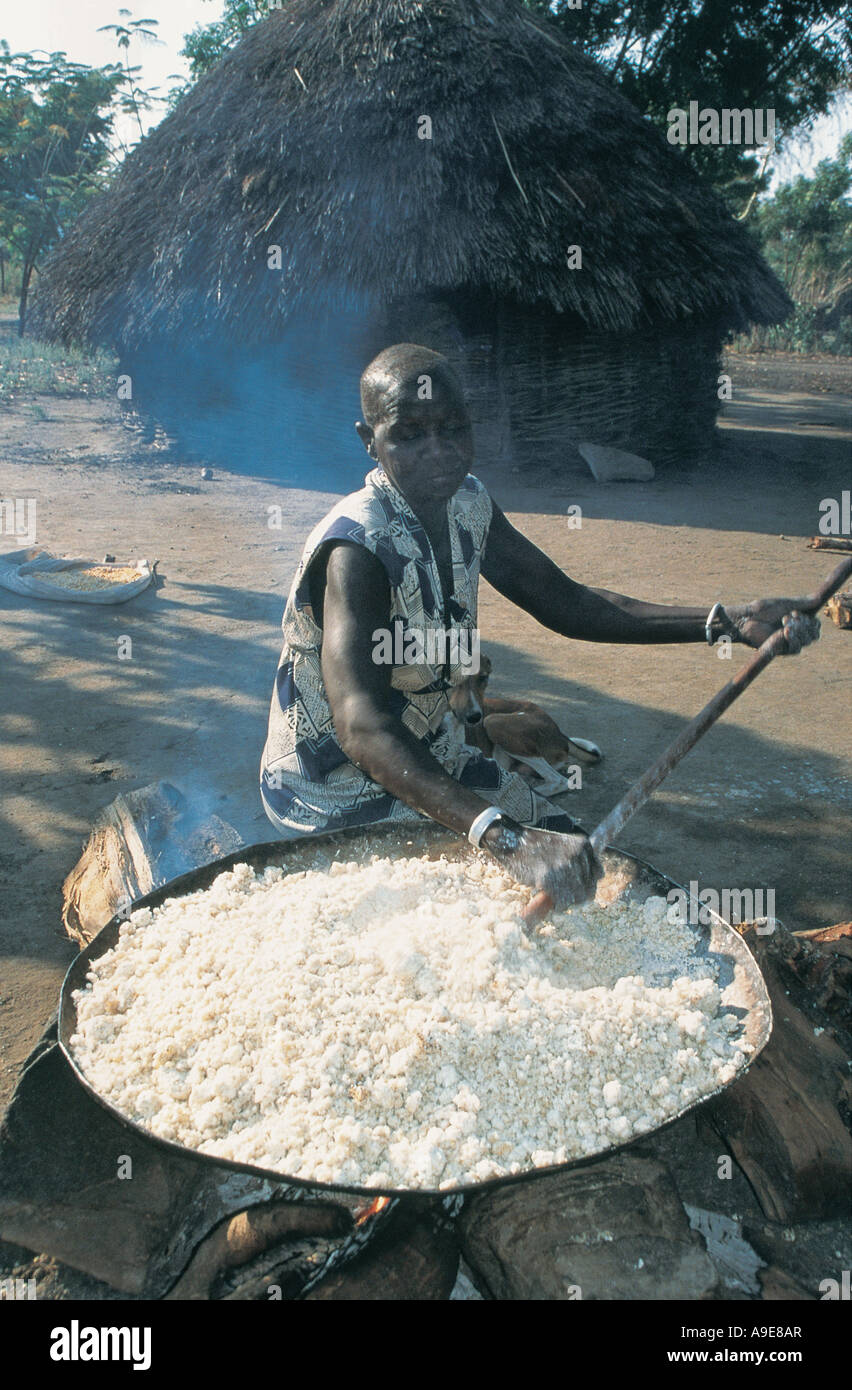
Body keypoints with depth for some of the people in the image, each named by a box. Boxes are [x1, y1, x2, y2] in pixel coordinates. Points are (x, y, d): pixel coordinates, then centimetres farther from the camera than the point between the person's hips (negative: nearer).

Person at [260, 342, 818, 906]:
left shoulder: (468, 504, -4)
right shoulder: (356, 547, -30)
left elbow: (566, 602, 3)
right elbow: (362, 729, -42)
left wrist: (728, 622, -8)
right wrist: (505, 837, -55)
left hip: (433, 754, 8)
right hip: (340, 791, -7)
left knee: (584, 866, -1)